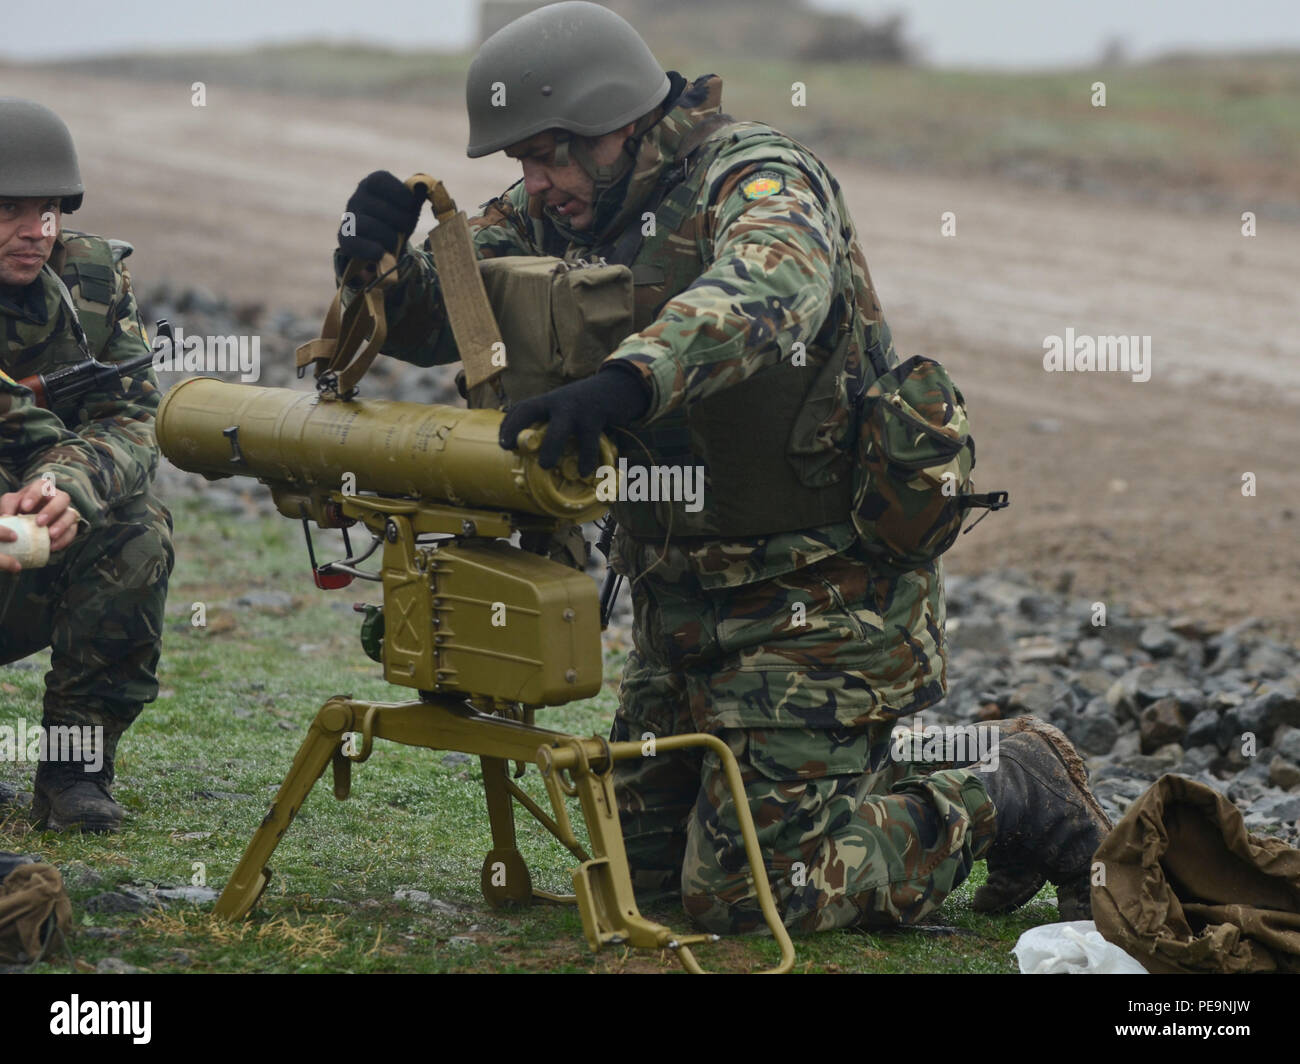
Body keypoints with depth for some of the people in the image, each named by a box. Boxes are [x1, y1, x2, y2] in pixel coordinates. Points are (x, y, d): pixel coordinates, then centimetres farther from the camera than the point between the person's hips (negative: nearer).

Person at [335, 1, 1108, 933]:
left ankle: (1013, 804, 7)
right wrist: (378, 257, -19)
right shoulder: (559, 214, 5)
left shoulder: (755, 178, -18)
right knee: (637, 867, 15)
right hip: (684, 599, 9)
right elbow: (432, 317, 6)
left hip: (821, 595, -9)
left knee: (742, 892, -12)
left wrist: (630, 377, -59)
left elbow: (771, 284, -41)